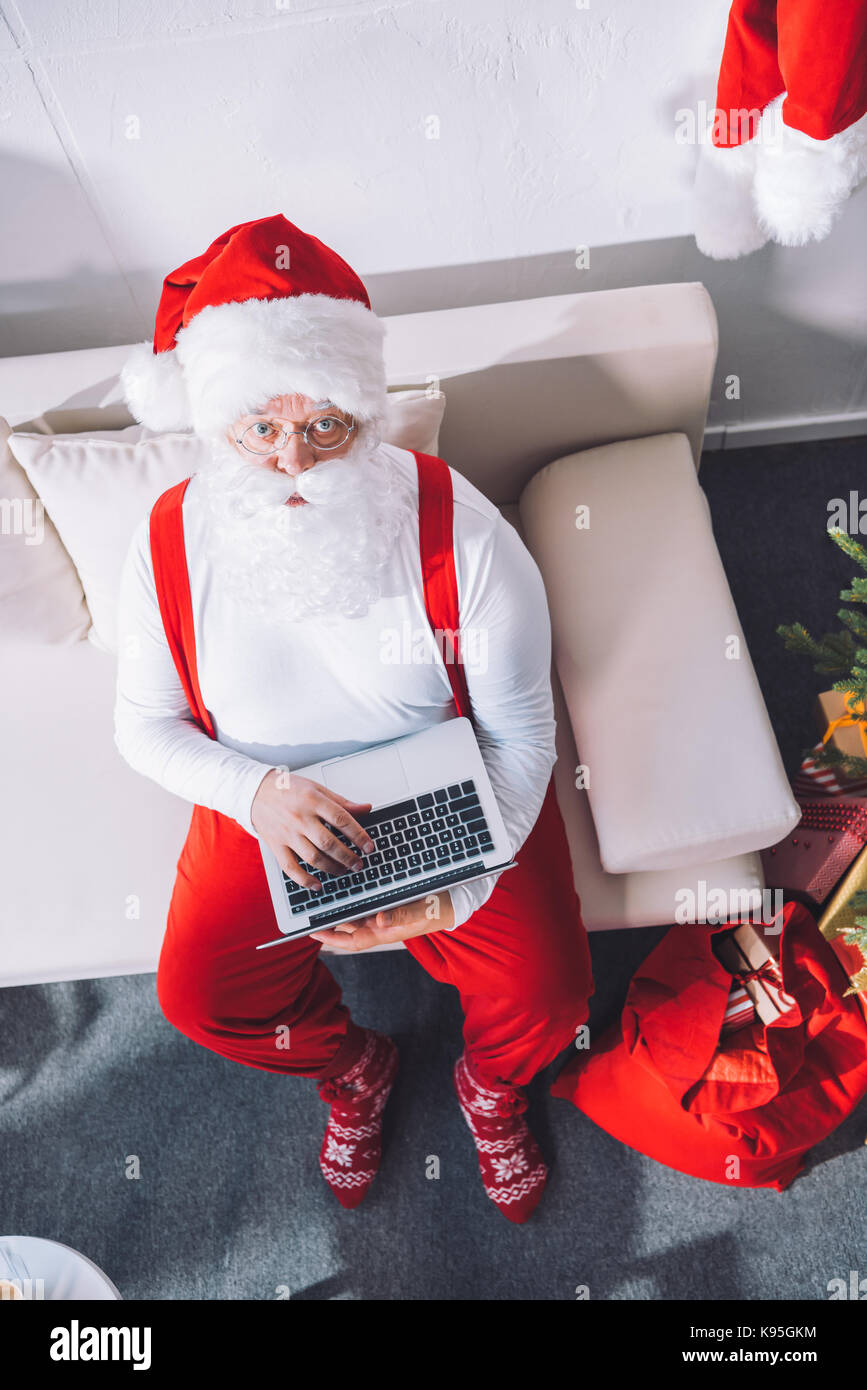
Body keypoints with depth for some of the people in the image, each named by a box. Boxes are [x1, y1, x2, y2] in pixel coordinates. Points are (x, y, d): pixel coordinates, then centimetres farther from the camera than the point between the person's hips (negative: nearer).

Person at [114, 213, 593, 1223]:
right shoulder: (171, 546, -14)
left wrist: (457, 893, -26)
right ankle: (352, 1066, 27)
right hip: (266, 805, 3)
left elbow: (520, 731, -15)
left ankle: (490, 1083, 28)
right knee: (198, 992, -9)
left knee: (545, 992, -14)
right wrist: (257, 794, -24)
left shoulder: (459, 531, -22)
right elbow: (144, 726, -4)